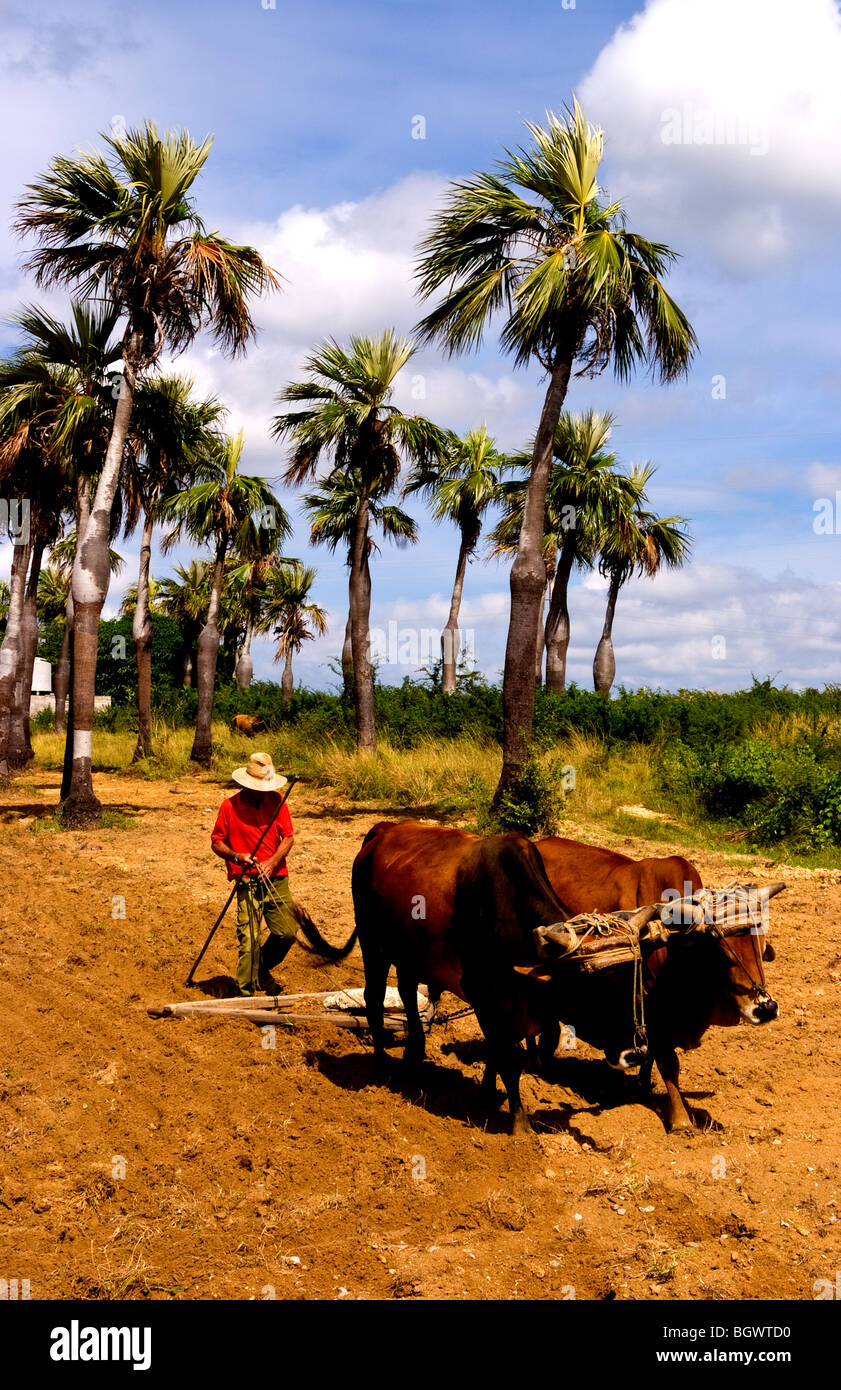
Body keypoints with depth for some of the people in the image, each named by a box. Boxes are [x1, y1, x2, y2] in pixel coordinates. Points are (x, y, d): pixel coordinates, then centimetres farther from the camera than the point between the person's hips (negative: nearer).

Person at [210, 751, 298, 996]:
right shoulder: (230, 806, -4)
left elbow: (288, 837, 5)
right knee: (249, 938, -9)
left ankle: (263, 968, 29)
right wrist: (235, 856, -16)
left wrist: (272, 862, -12)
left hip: (277, 880, 4)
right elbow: (216, 841, 3)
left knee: (287, 932, 2)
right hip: (247, 883, -3)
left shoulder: (277, 801, 5)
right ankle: (246, 992, 1)